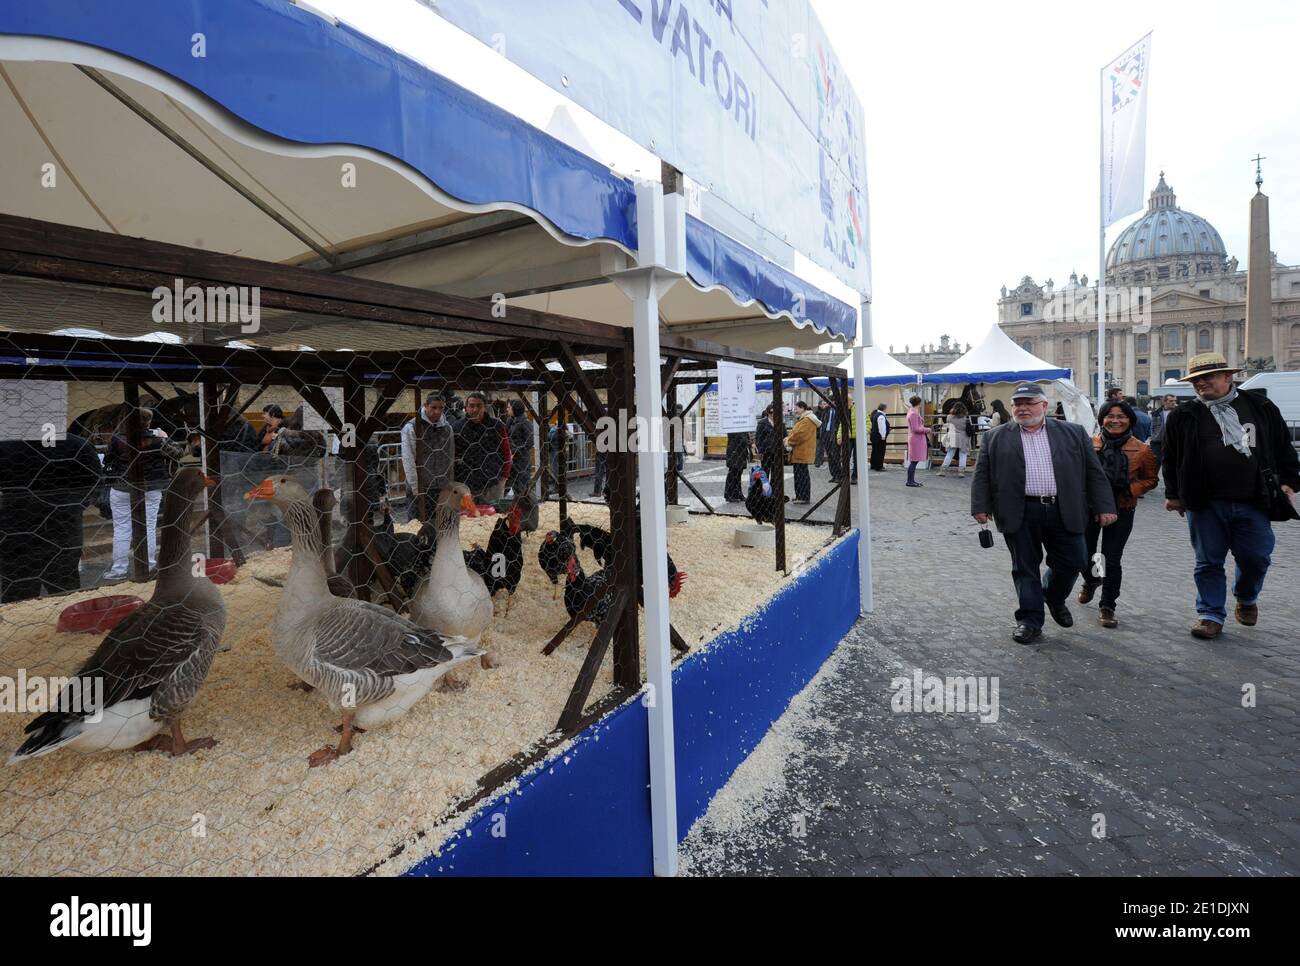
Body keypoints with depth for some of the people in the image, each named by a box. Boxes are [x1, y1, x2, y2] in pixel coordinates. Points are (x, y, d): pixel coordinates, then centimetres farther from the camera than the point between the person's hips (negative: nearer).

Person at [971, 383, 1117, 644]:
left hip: (1063, 512, 2)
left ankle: (1054, 598, 35)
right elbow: (982, 475, 3)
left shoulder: (1073, 433, 8)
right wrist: (981, 507, -6)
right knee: (1025, 568, 4)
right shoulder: (996, 437, 6)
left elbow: (1094, 472, 7)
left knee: (1072, 563, 7)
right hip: (1020, 514, -1)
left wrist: (1104, 507, 2)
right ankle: (1030, 620, 13)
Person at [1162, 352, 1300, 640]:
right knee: (1208, 562, 5)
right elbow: (1171, 458, 9)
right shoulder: (1183, 416, 2)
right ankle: (1211, 615, 16)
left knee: (1256, 558, 7)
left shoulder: (1260, 406, 5)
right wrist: (1173, 493, 9)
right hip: (1205, 505, -1)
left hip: (1253, 502, 1)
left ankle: (1246, 598, 37)